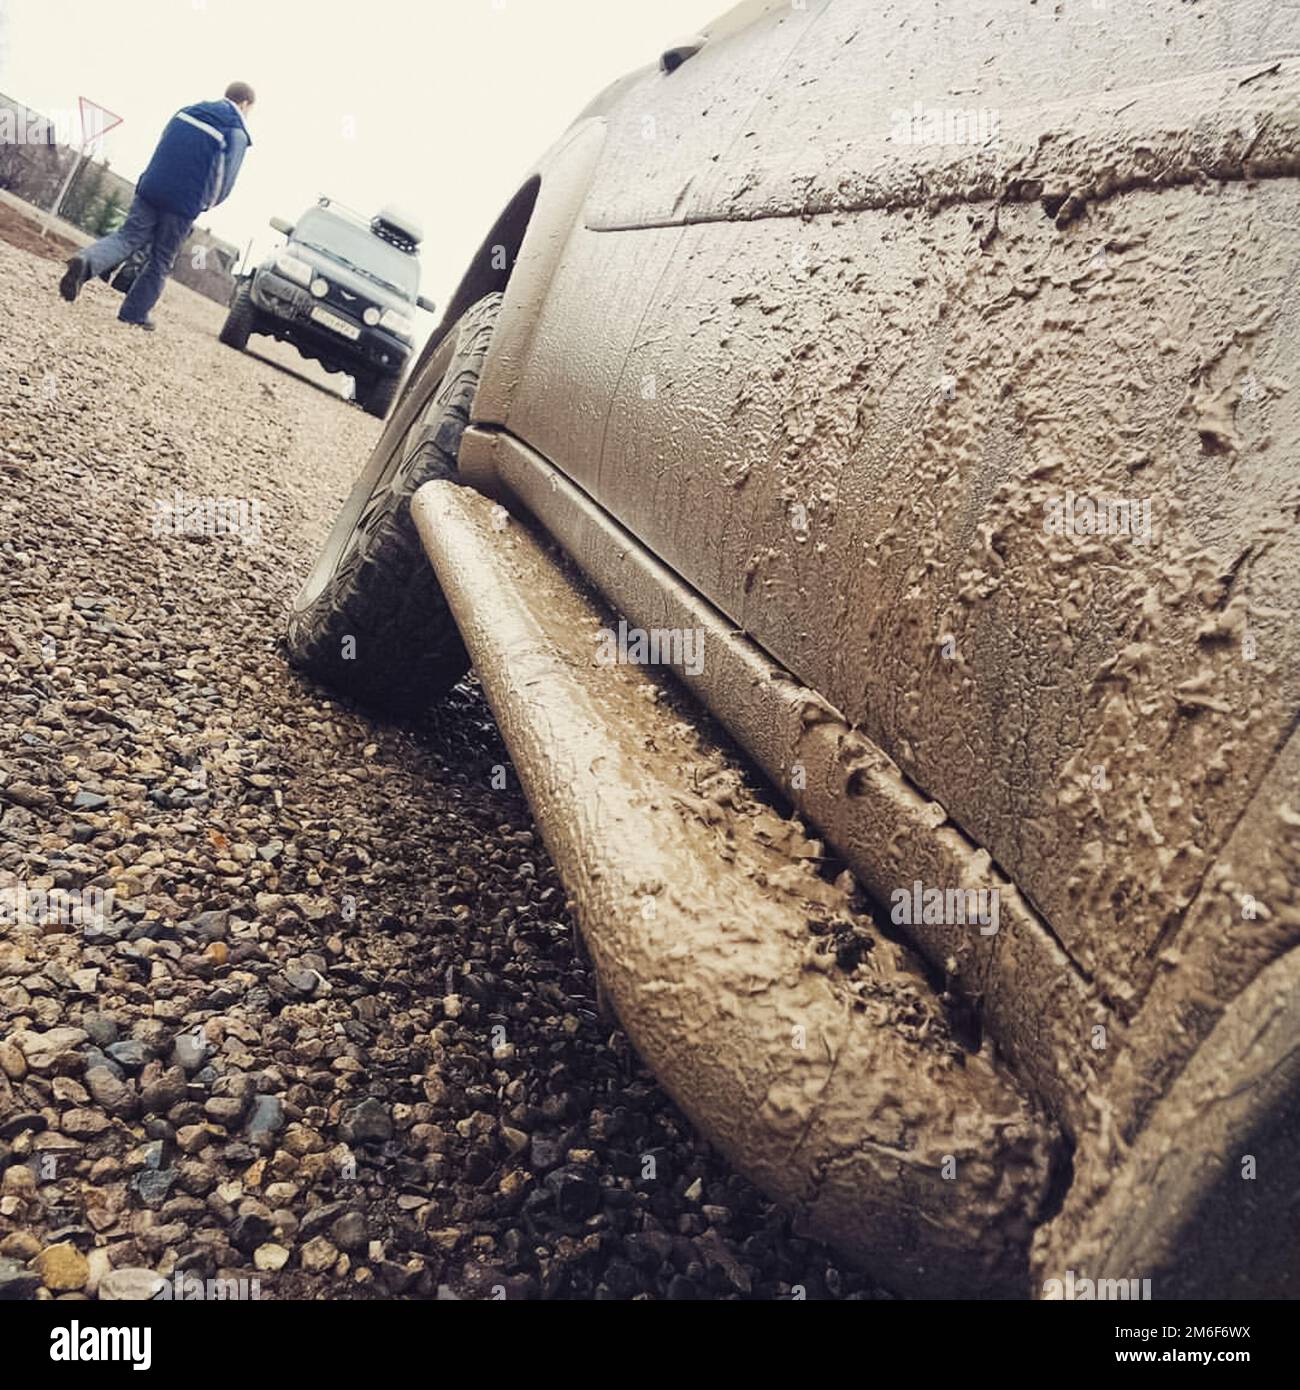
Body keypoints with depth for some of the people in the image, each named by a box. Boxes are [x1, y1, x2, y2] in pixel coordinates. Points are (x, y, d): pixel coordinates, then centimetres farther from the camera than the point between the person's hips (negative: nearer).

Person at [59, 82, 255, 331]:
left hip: (150, 189, 4)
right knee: (161, 261, 9)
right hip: (185, 205, -4)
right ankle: (134, 313, 16)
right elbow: (223, 182, -9)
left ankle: (86, 262, -20)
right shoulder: (237, 135, -4)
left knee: (127, 237, 8)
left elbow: (163, 150, 18)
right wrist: (205, 204, 10)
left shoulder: (186, 112, 14)